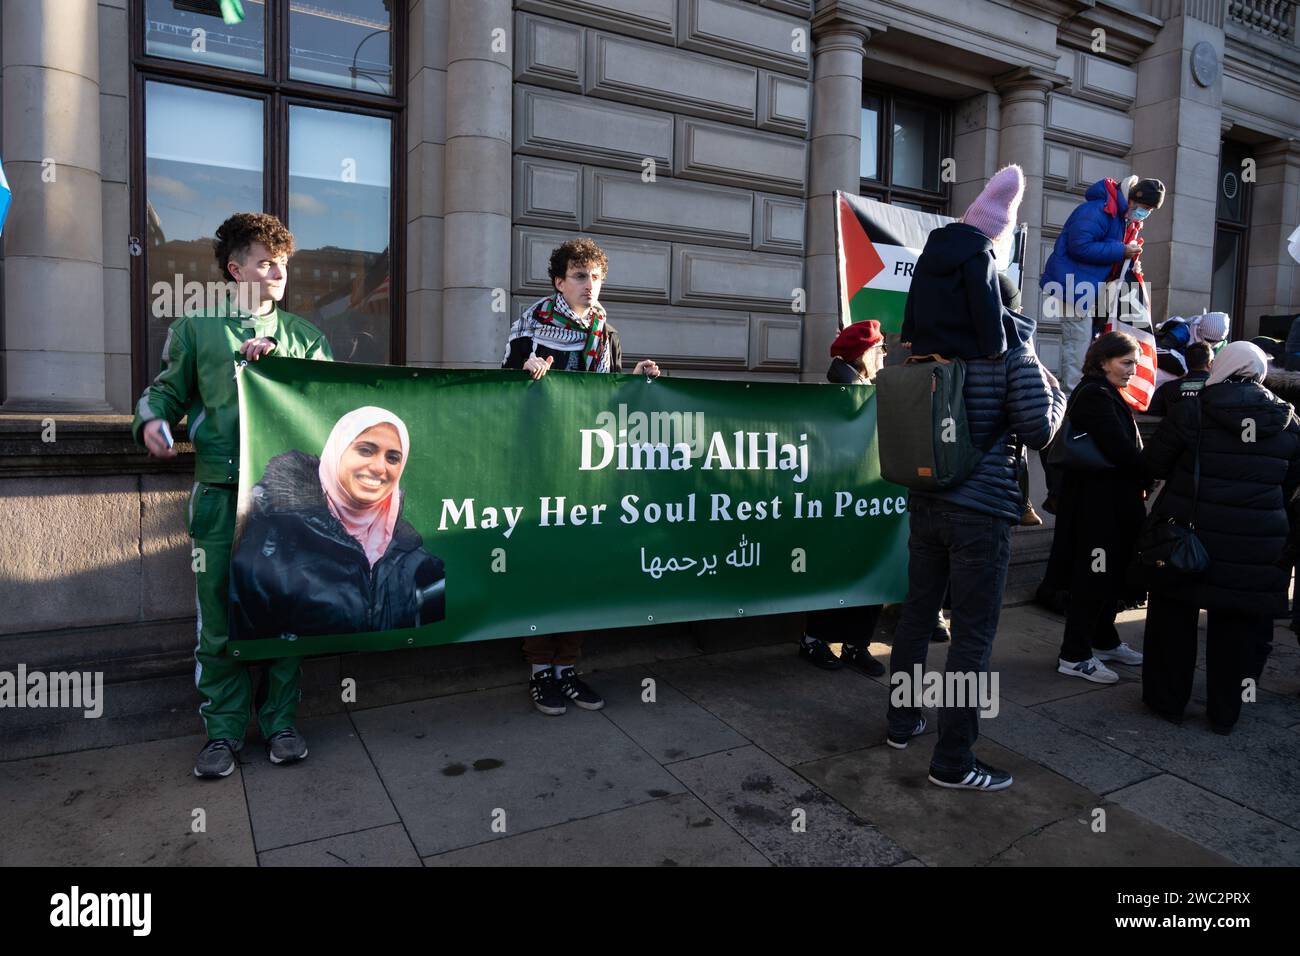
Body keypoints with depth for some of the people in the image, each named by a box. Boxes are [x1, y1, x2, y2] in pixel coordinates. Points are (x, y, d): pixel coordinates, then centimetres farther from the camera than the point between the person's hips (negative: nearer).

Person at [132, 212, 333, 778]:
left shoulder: (303, 335, 14)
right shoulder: (195, 328, 12)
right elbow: (167, 390, 12)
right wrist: (151, 421, -7)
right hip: (220, 492, -1)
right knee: (219, 614, 1)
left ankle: (280, 723, 18)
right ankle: (223, 731, 16)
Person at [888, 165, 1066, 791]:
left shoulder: (921, 346, 2)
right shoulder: (1009, 346, -11)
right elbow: (1039, 430, -11)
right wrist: (1057, 393, 10)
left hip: (926, 499, 6)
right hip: (982, 509, -5)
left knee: (917, 614, 18)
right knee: (973, 635, 3)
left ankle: (902, 722, 33)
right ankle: (953, 761, 11)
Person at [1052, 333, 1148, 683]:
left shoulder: (1104, 394, 16)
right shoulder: (1095, 395, -16)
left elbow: (1125, 447, 15)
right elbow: (1121, 451, -21)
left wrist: (1140, 479, 1)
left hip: (1113, 503, 10)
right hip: (1098, 506, -10)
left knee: (1112, 575, 17)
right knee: (1093, 578, -3)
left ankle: (1105, 641, 32)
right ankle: (1074, 656, 6)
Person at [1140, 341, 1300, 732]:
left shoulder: (1191, 410, -11)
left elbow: (1152, 465, -7)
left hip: (1187, 534, -2)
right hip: (1256, 547, 3)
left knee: (1174, 619, 13)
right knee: (1236, 627, 13)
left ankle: (1168, 699, 23)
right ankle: (1225, 713, 23)